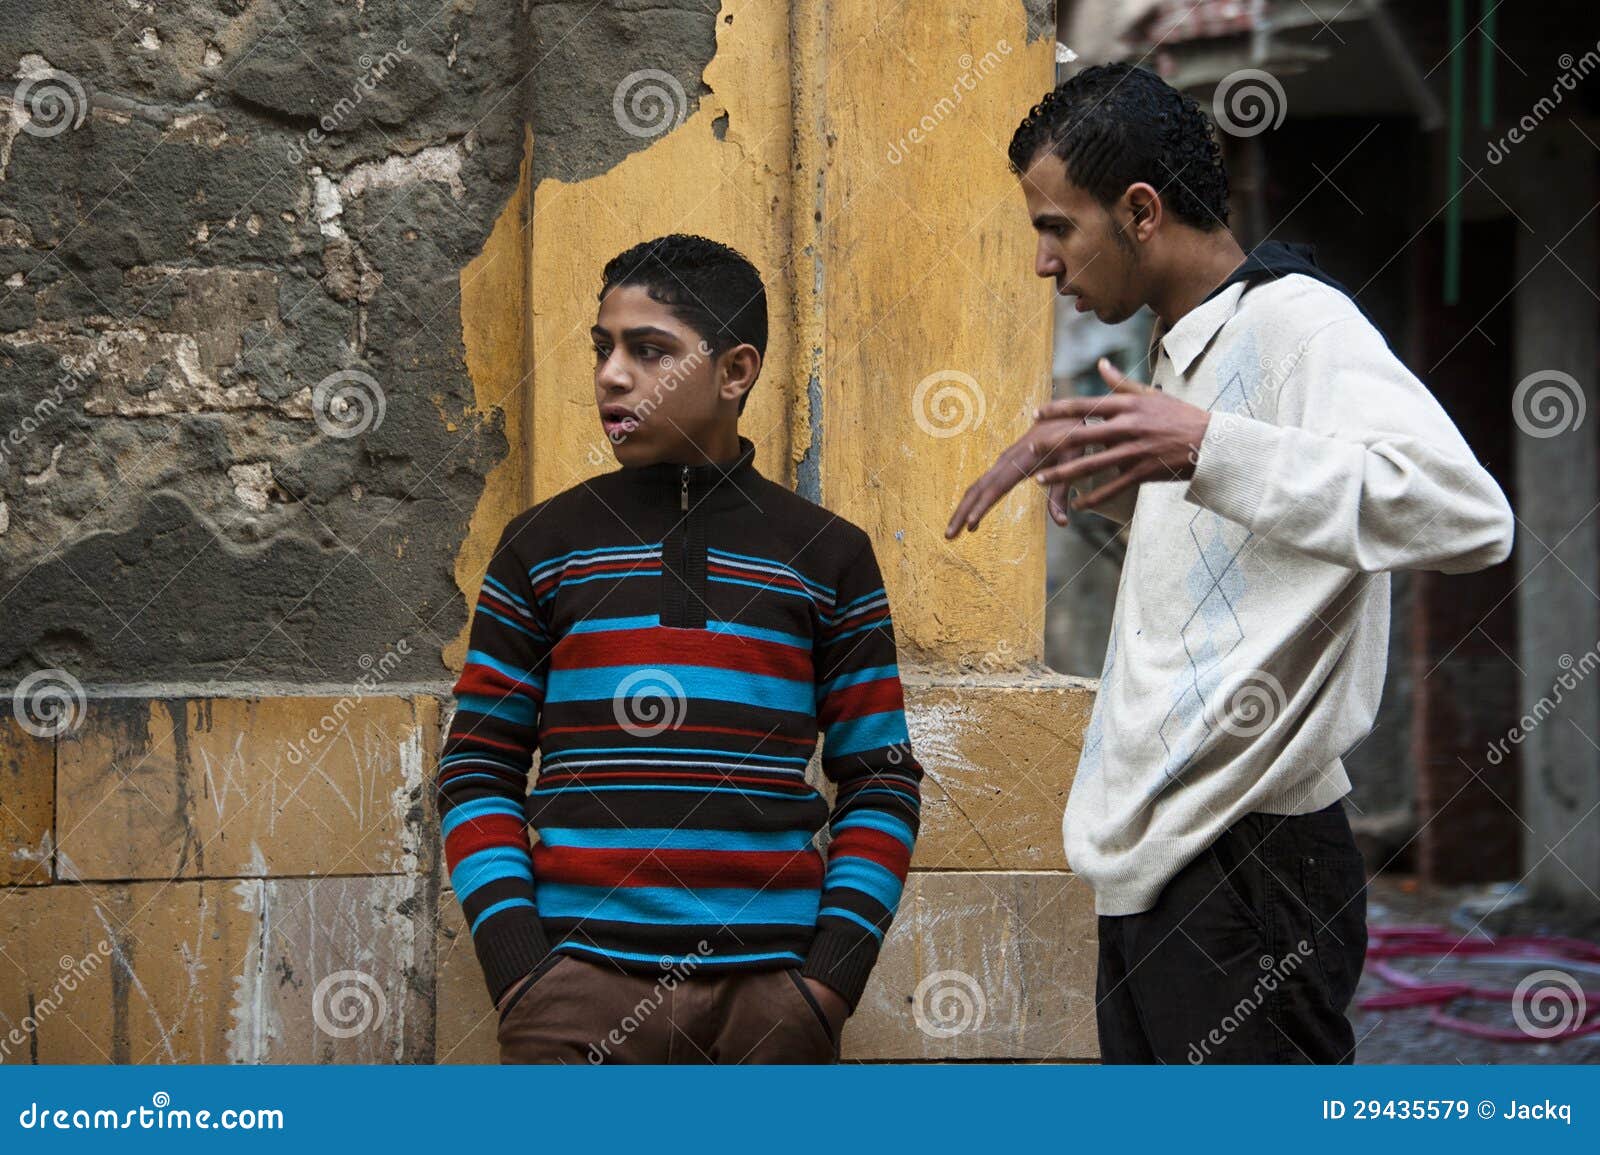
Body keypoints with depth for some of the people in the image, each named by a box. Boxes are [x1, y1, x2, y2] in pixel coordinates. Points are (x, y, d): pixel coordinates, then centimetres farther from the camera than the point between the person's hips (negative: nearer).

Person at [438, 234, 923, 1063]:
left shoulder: (828, 558, 9)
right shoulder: (542, 547, 9)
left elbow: (881, 784, 10)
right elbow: (477, 770, 9)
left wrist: (832, 977, -2)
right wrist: (516, 971, -3)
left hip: (769, 994, 0)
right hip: (581, 992, 0)